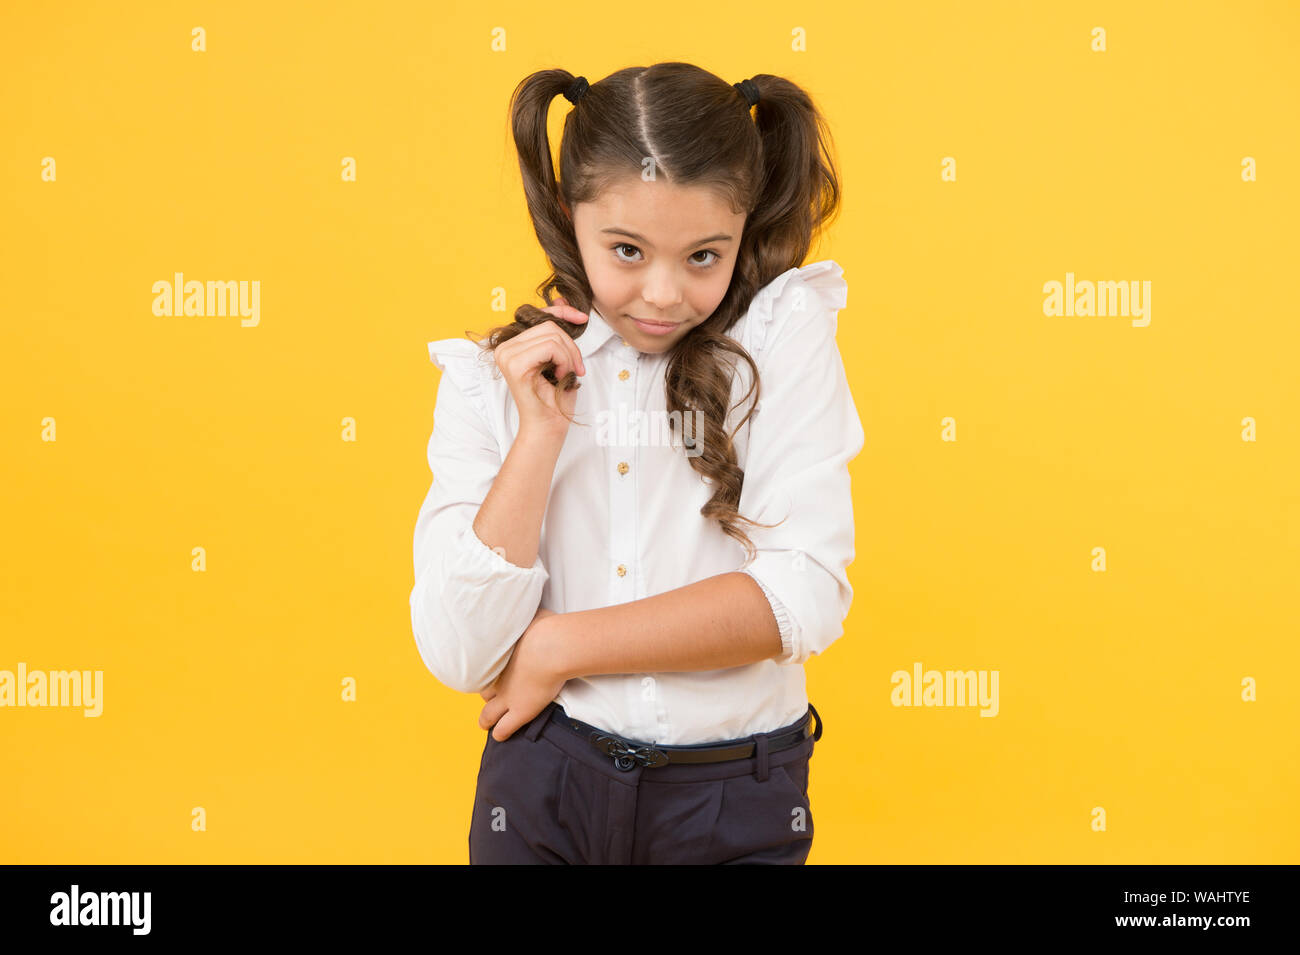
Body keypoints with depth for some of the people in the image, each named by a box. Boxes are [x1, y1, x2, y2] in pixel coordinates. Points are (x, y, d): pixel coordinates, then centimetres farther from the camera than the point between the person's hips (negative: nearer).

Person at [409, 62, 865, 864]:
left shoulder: (784, 333, -7)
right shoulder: (491, 379, -3)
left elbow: (805, 598, -17)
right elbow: (460, 657, -11)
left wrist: (558, 647, -14)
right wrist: (542, 431, -17)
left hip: (739, 799, 0)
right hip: (544, 795, 1)